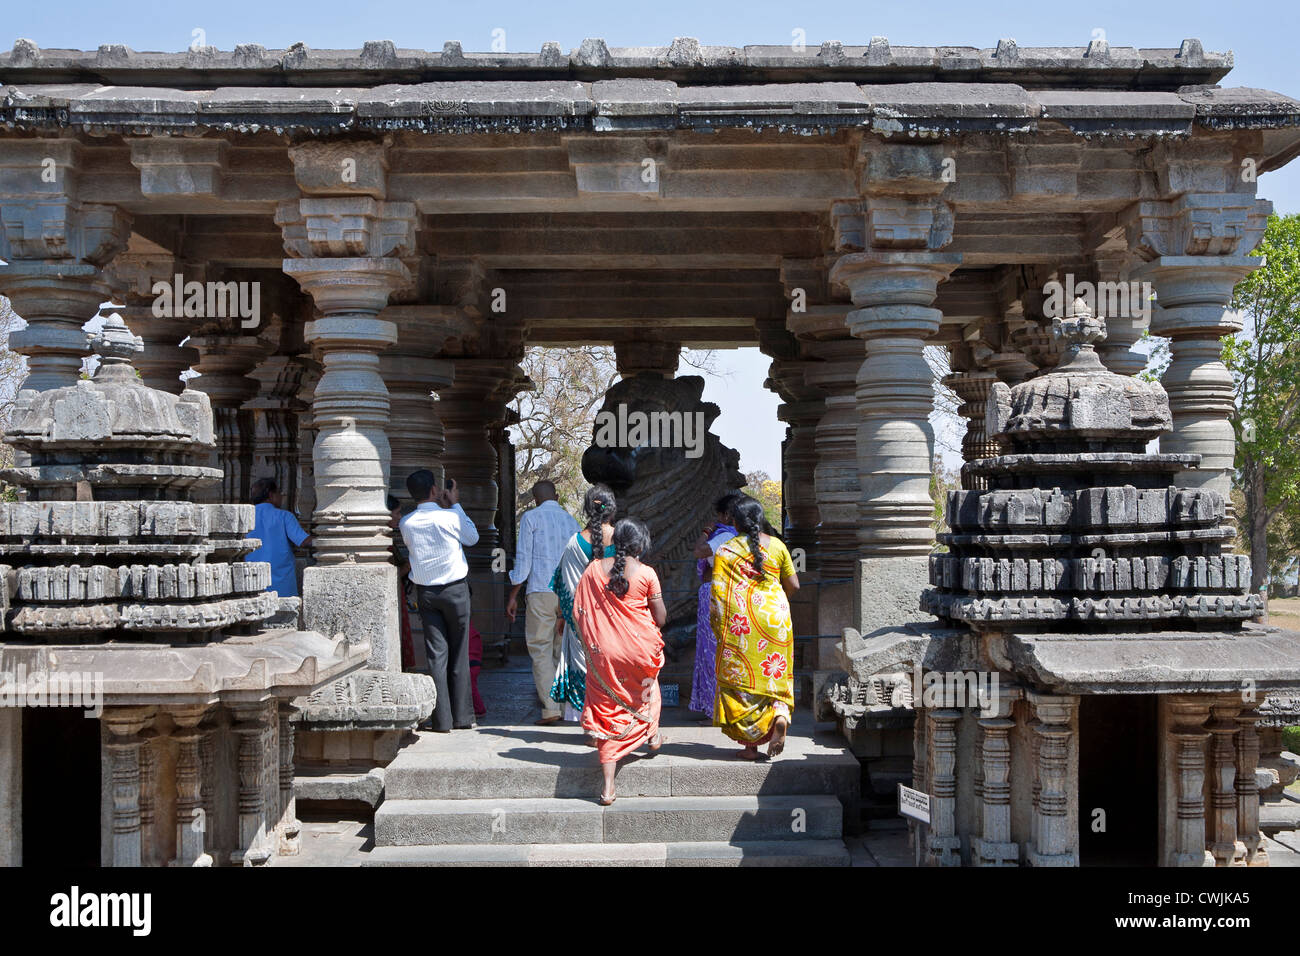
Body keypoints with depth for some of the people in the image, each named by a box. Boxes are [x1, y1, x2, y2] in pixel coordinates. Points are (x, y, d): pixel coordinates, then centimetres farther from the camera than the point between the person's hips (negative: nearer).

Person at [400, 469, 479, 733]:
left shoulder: (406, 523, -3)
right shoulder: (450, 516, -13)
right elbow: (473, 537, 5)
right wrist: (455, 504, 9)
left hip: (425, 592, 3)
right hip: (455, 589, -3)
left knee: (436, 653, 4)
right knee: (459, 652, 6)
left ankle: (442, 719, 1)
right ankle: (462, 717, 10)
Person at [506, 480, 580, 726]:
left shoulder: (531, 517, 0)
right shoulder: (570, 519, 14)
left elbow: (523, 559, -4)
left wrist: (513, 596, 1)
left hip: (541, 591, -4)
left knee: (540, 649, -1)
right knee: (564, 650, 11)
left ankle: (551, 708, -9)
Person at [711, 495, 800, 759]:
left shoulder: (725, 551, -3)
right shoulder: (777, 545, 5)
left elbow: (719, 593, -8)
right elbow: (794, 585, 8)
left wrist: (719, 628, -1)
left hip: (739, 619, -2)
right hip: (775, 617, 2)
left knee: (741, 679, 4)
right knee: (776, 674, 14)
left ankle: (750, 745, 5)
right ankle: (780, 715, -15)